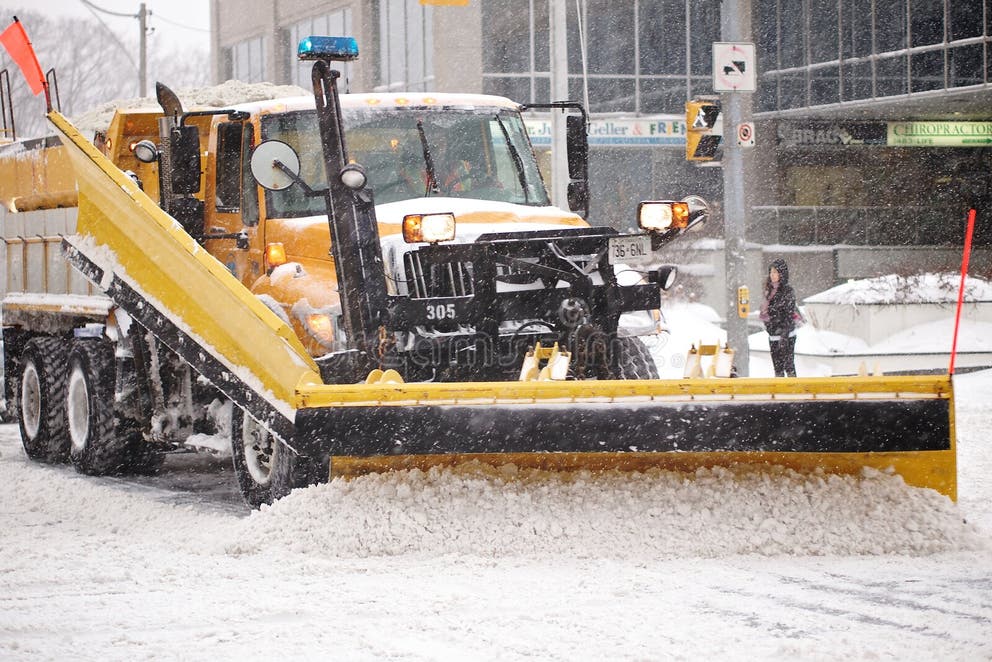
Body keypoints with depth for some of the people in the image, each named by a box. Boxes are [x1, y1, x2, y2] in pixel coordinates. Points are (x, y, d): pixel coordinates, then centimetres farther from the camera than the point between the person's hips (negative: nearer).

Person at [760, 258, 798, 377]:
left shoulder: (787, 290, -11)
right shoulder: (770, 290, 10)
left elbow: (789, 315, -15)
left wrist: (784, 336, -20)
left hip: (786, 335, -7)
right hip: (773, 335, 7)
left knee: (788, 365, -7)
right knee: (777, 367, 9)